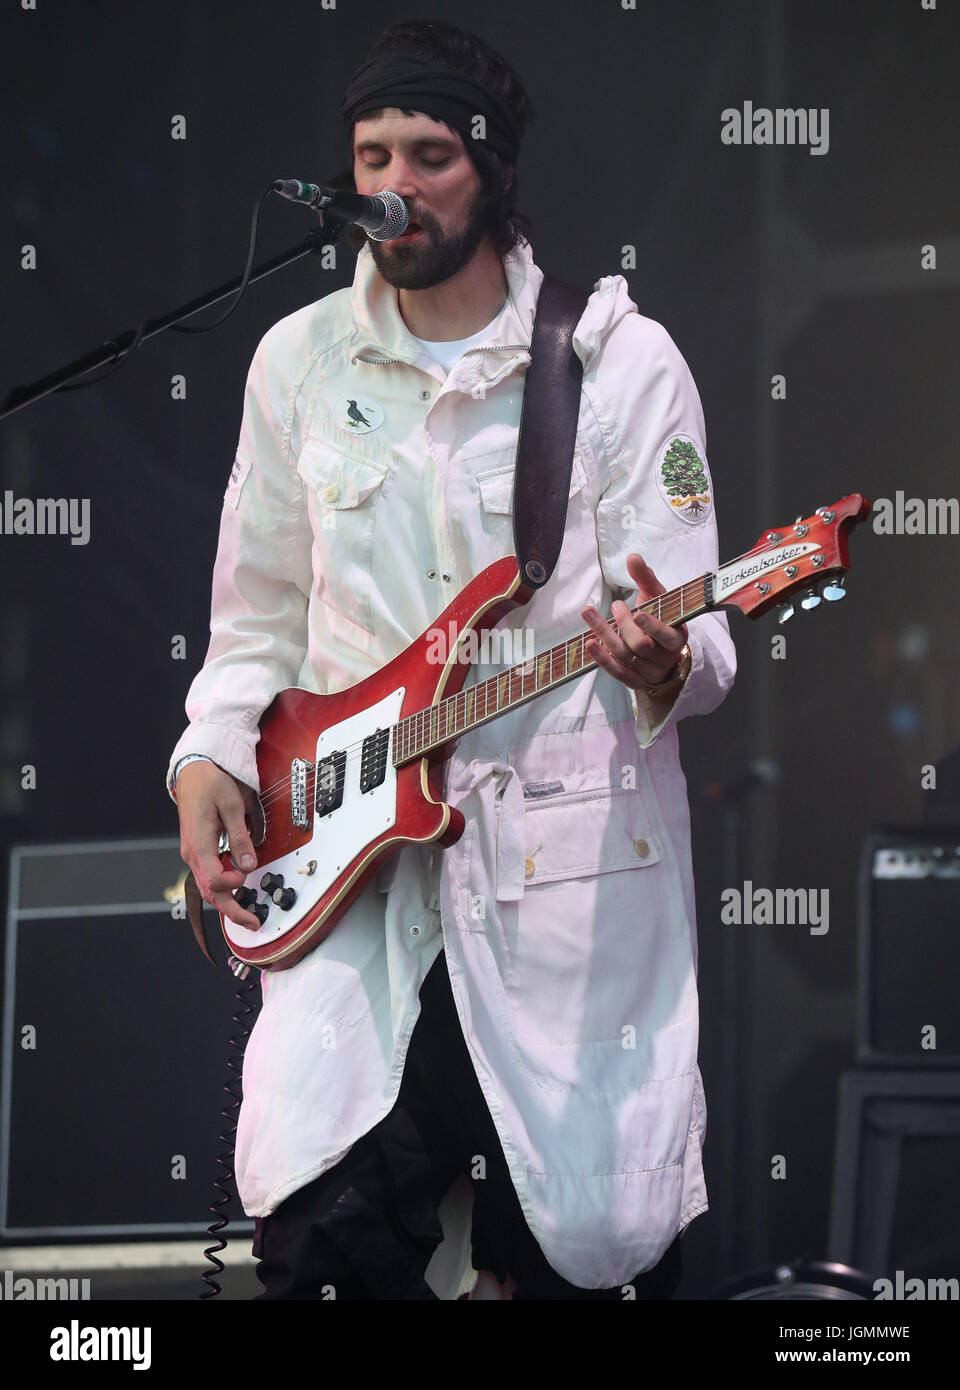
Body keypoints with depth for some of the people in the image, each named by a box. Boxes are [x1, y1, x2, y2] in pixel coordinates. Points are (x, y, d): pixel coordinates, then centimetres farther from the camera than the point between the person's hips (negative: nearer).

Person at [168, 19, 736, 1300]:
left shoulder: (619, 362, -1)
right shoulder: (301, 361, 10)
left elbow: (697, 640, -3)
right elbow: (259, 619, 18)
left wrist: (662, 666, -26)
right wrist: (209, 758, 1)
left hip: (570, 855, -2)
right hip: (354, 853, 2)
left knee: (597, 1238, -5)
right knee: (318, 1216, -16)